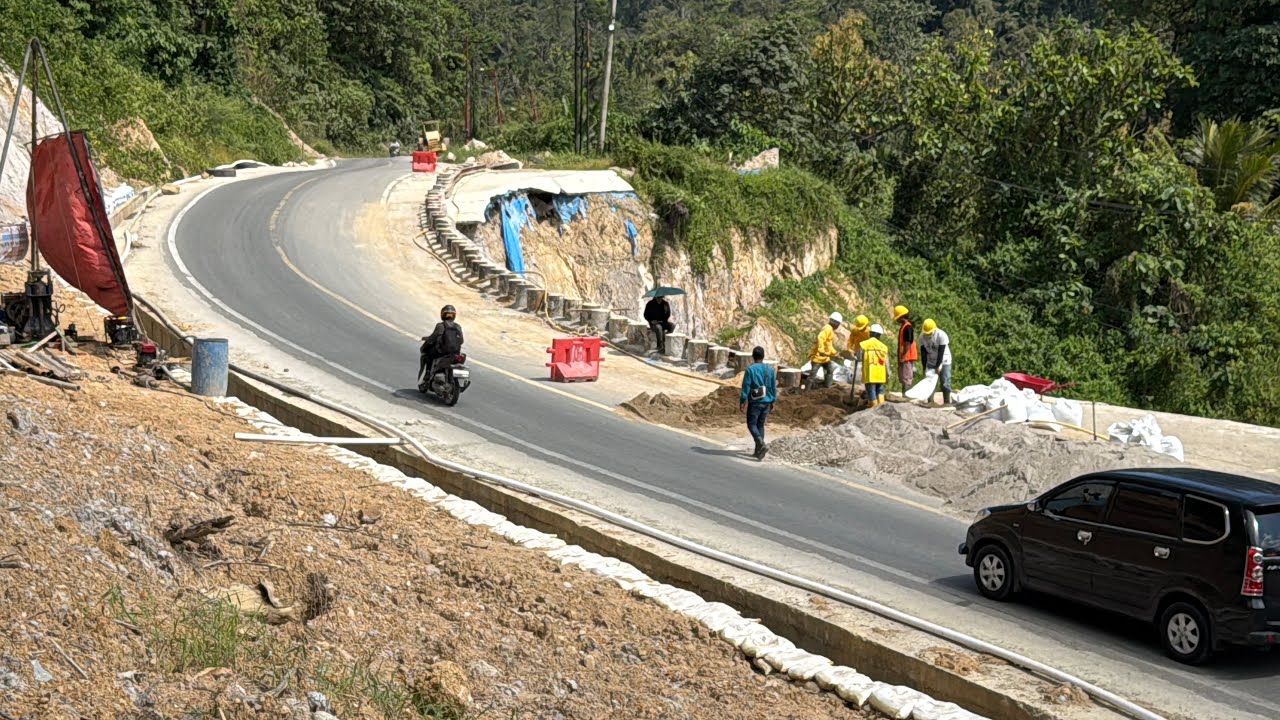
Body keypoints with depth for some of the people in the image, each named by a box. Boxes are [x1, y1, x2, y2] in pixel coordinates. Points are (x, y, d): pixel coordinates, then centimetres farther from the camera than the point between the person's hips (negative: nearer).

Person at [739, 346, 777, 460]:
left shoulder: (750, 369, -11)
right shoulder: (770, 370, 4)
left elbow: (746, 387, -11)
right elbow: (774, 388, 8)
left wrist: (742, 401, -4)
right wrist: (772, 401, 18)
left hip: (754, 402, -5)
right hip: (766, 402, 5)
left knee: (752, 425, 3)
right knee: (760, 425, 14)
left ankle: (761, 444, -19)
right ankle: (758, 450, 15)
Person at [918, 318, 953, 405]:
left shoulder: (941, 335, -23)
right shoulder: (922, 337, -9)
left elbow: (941, 352, -22)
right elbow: (923, 353, -6)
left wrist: (938, 366, -21)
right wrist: (925, 367, -10)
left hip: (943, 361, -4)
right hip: (931, 361, 4)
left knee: (944, 382, -7)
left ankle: (947, 402, -2)